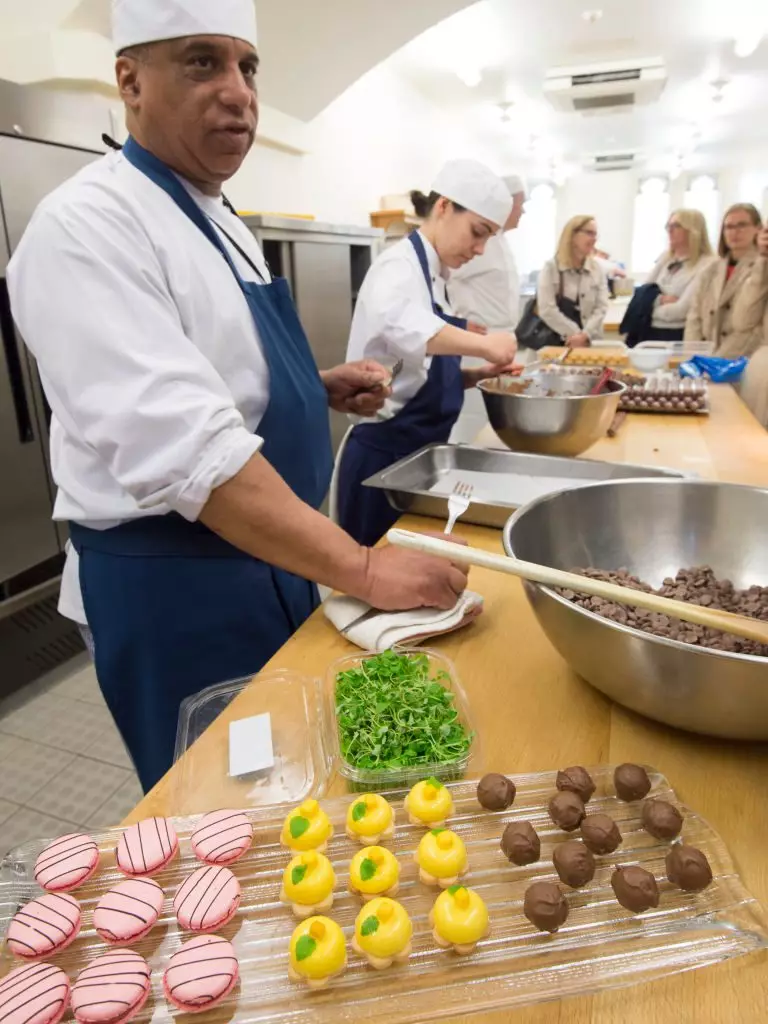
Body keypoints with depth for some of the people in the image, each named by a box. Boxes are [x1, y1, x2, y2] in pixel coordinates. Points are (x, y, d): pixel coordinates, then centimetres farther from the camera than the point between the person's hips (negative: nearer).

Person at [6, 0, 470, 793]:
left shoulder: (215, 219, 11)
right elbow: (182, 448, -30)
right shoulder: (89, 225, -19)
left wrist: (320, 388, 2)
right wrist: (361, 570, -30)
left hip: (264, 558, 9)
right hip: (175, 584, -9)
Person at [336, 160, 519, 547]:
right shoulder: (401, 265, -14)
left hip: (417, 452, 9)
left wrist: (477, 374, 4)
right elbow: (395, 321, -39)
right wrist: (482, 343, -33)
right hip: (384, 454, -9)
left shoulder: (434, 275, 13)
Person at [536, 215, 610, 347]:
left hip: (589, 342, 3)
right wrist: (573, 334, -14)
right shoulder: (551, 268, -1)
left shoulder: (597, 269, 10)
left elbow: (601, 307, 1)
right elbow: (546, 309, -10)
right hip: (557, 341, -3)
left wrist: (585, 335, -15)